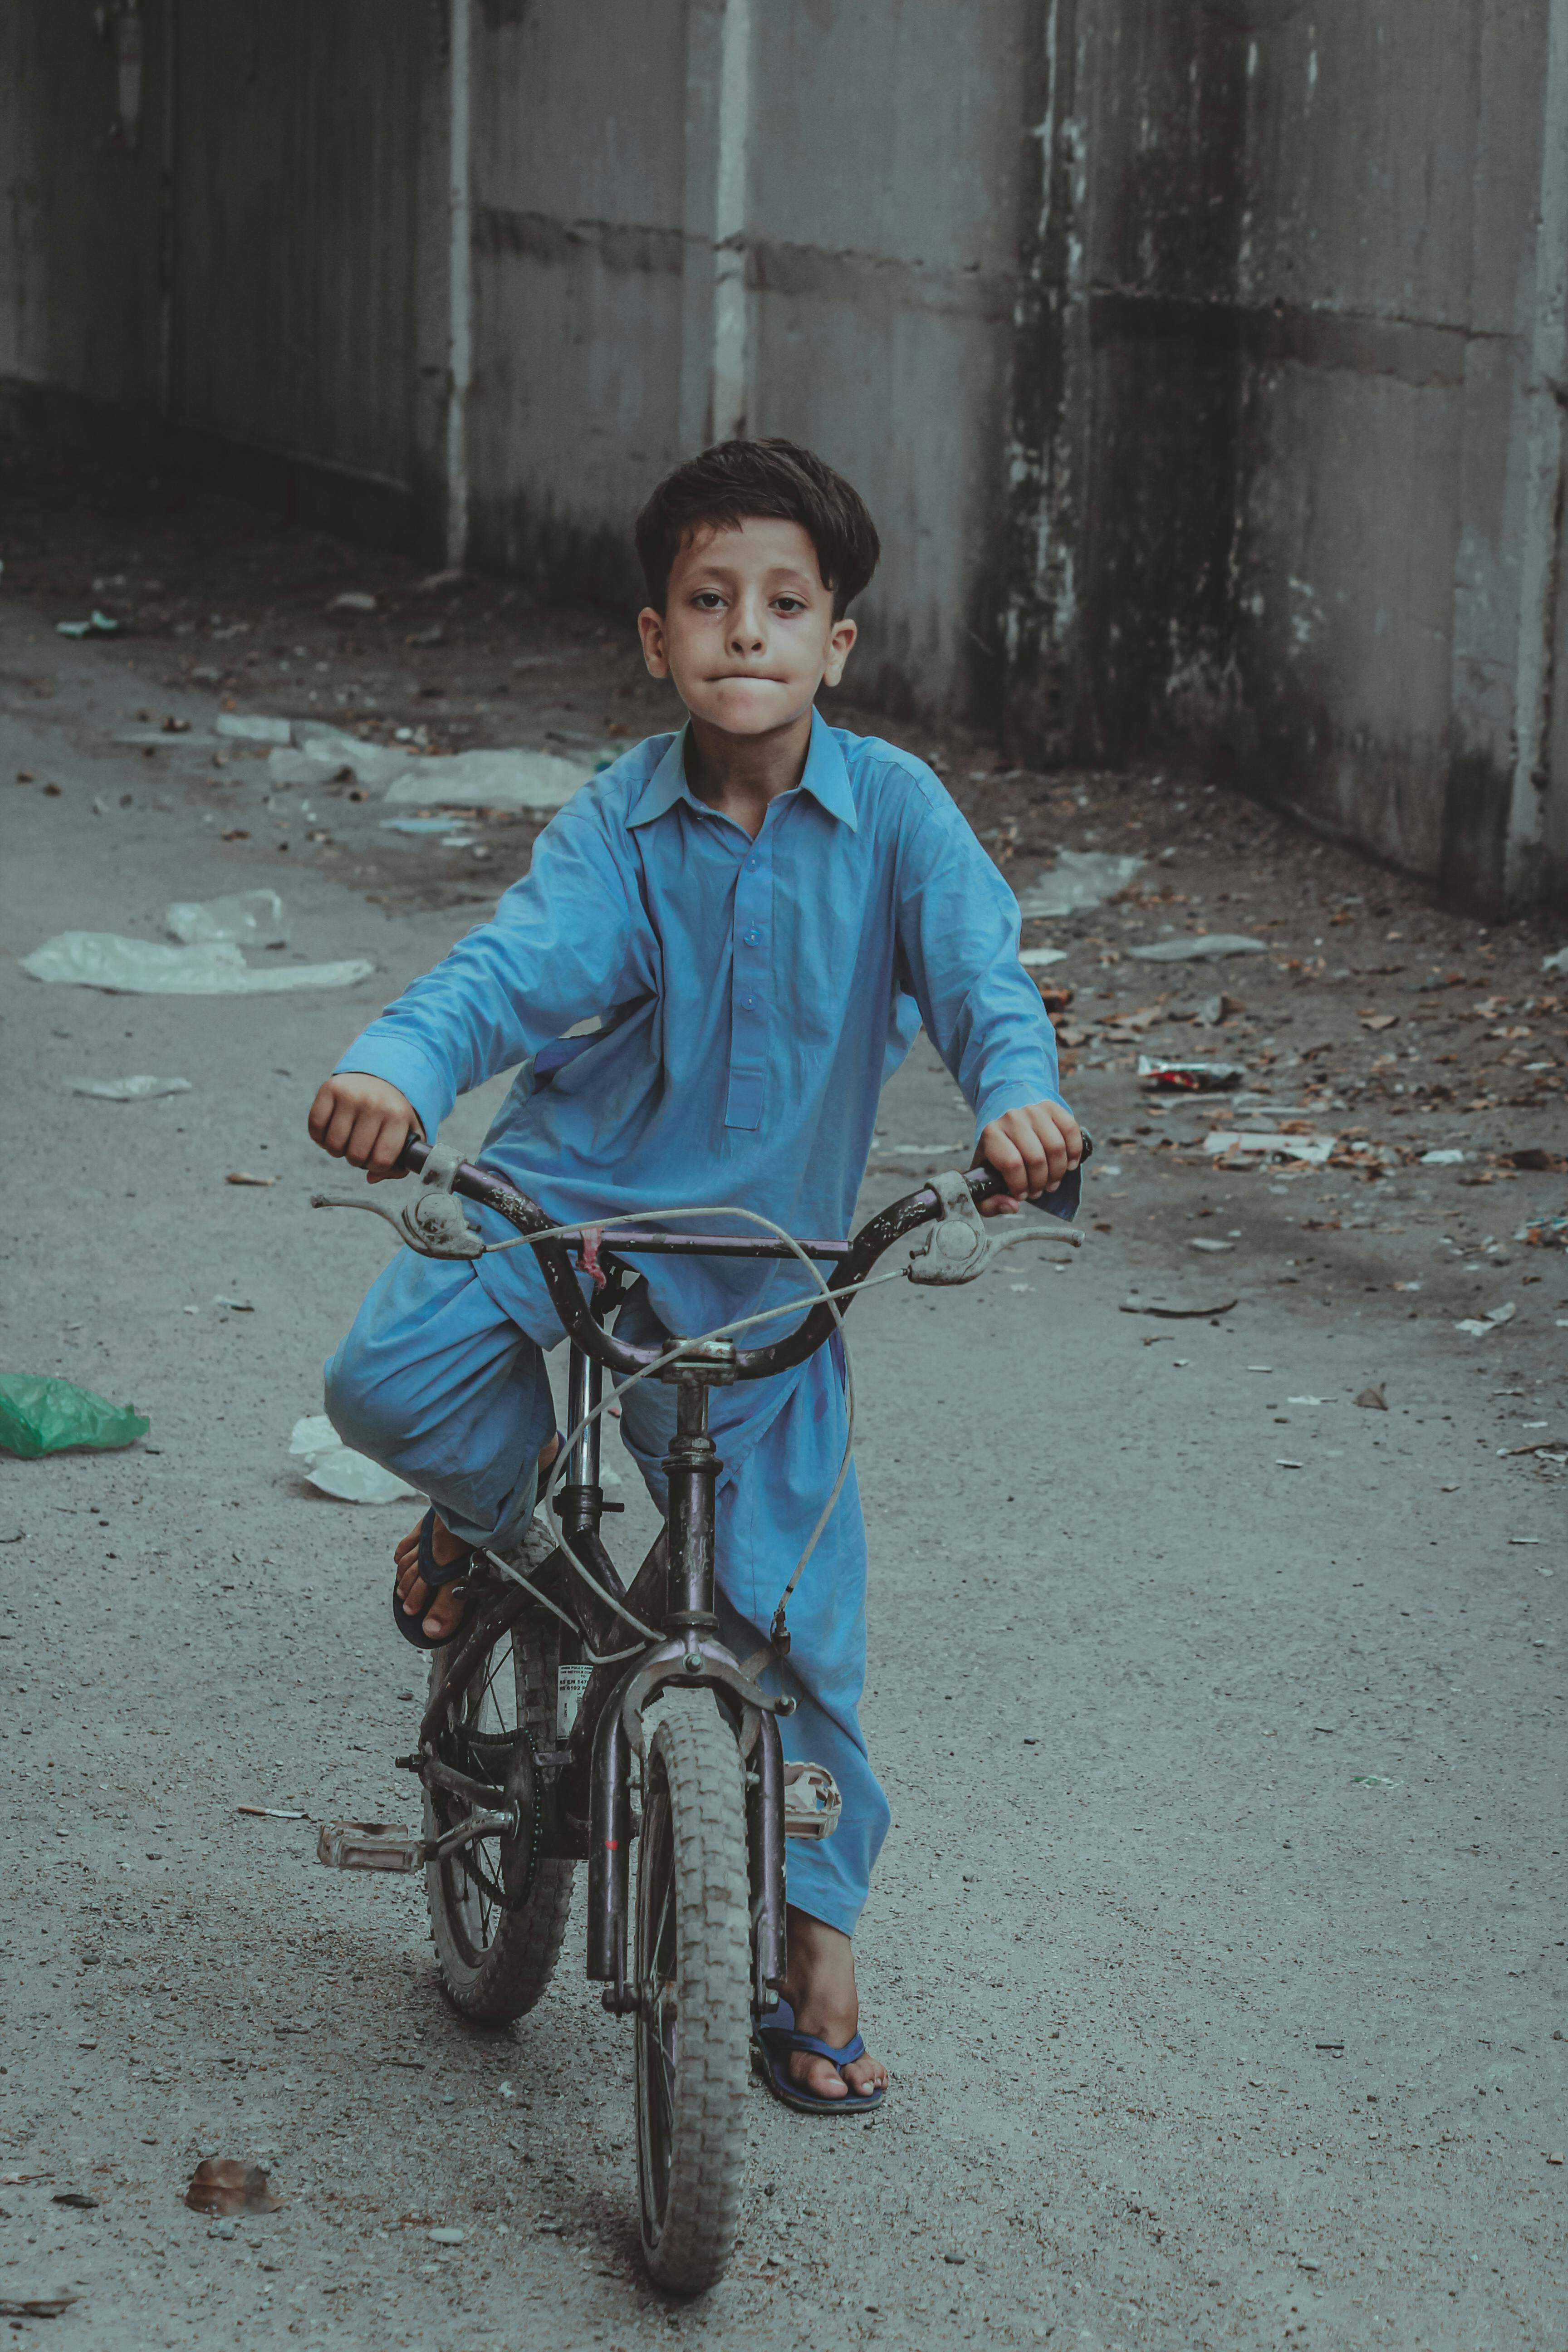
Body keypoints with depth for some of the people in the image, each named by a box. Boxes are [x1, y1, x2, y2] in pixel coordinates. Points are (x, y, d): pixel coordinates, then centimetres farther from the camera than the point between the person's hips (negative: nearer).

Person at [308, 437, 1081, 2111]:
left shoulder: (892, 810, -9)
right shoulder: (618, 826, -8)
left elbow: (975, 967, -20)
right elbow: (510, 969, -22)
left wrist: (1017, 1093, -43)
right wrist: (395, 1069, -43)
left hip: (762, 1250, 0)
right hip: (567, 1185, 0)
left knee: (796, 1613, -1)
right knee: (388, 1380, -27)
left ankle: (822, 1933, 18)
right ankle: (500, 1501, 10)